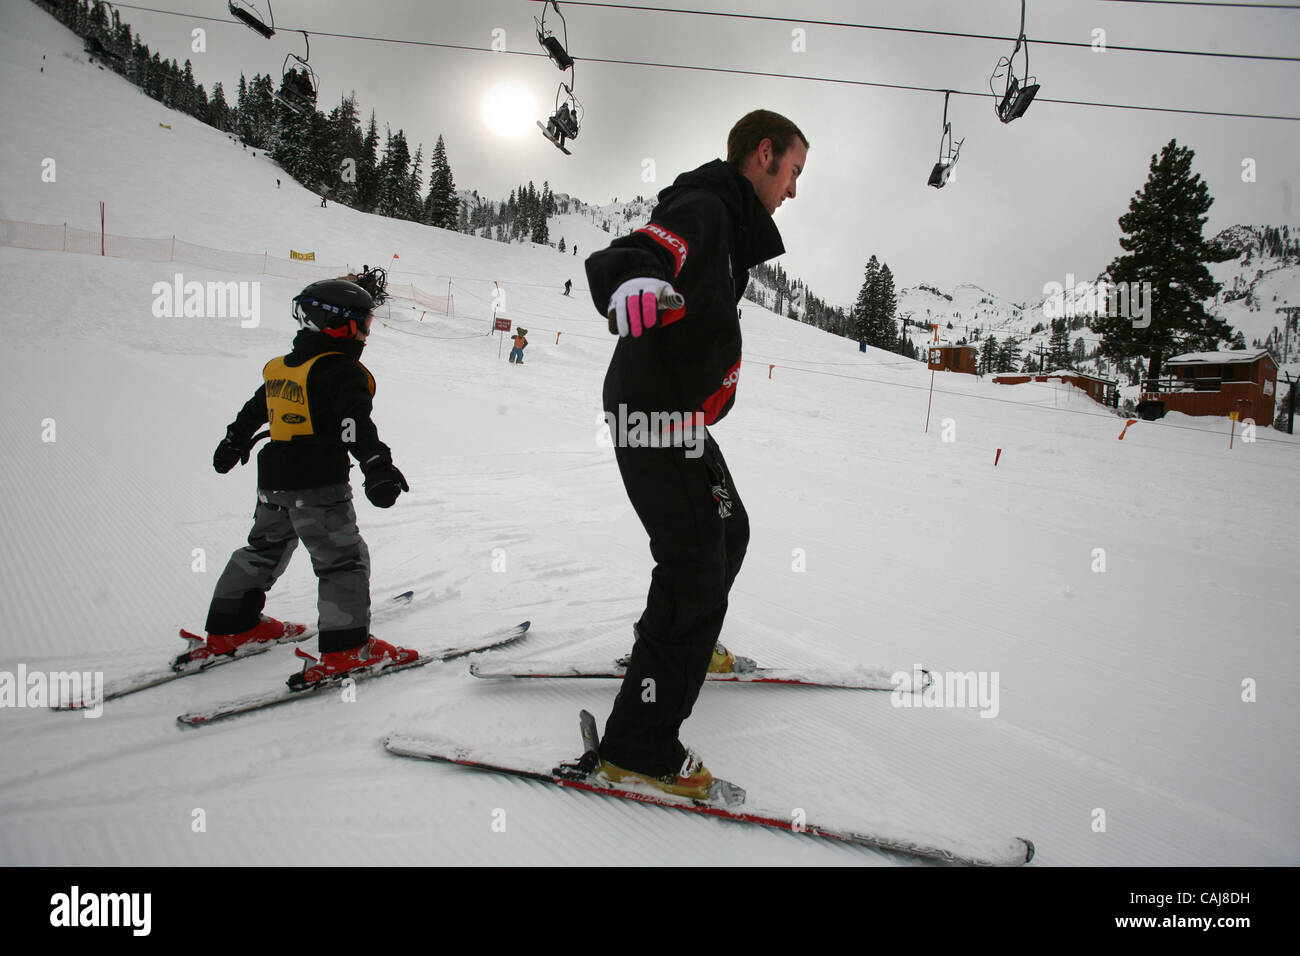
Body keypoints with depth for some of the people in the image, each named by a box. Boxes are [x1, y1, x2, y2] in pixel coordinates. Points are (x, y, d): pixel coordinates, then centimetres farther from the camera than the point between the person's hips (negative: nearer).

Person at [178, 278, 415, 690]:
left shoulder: (281, 367, 13)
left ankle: (229, 629, 30)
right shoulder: (342, 373, -13)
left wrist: (234, 442, 42)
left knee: (264, 549, 22)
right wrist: (378, 466, -37)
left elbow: (254, 410, 28)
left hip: (273, 483, 8)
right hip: (319, 486, -8)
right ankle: (345, 649, -4)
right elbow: (355, 425, -28)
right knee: (343, 560, -2)